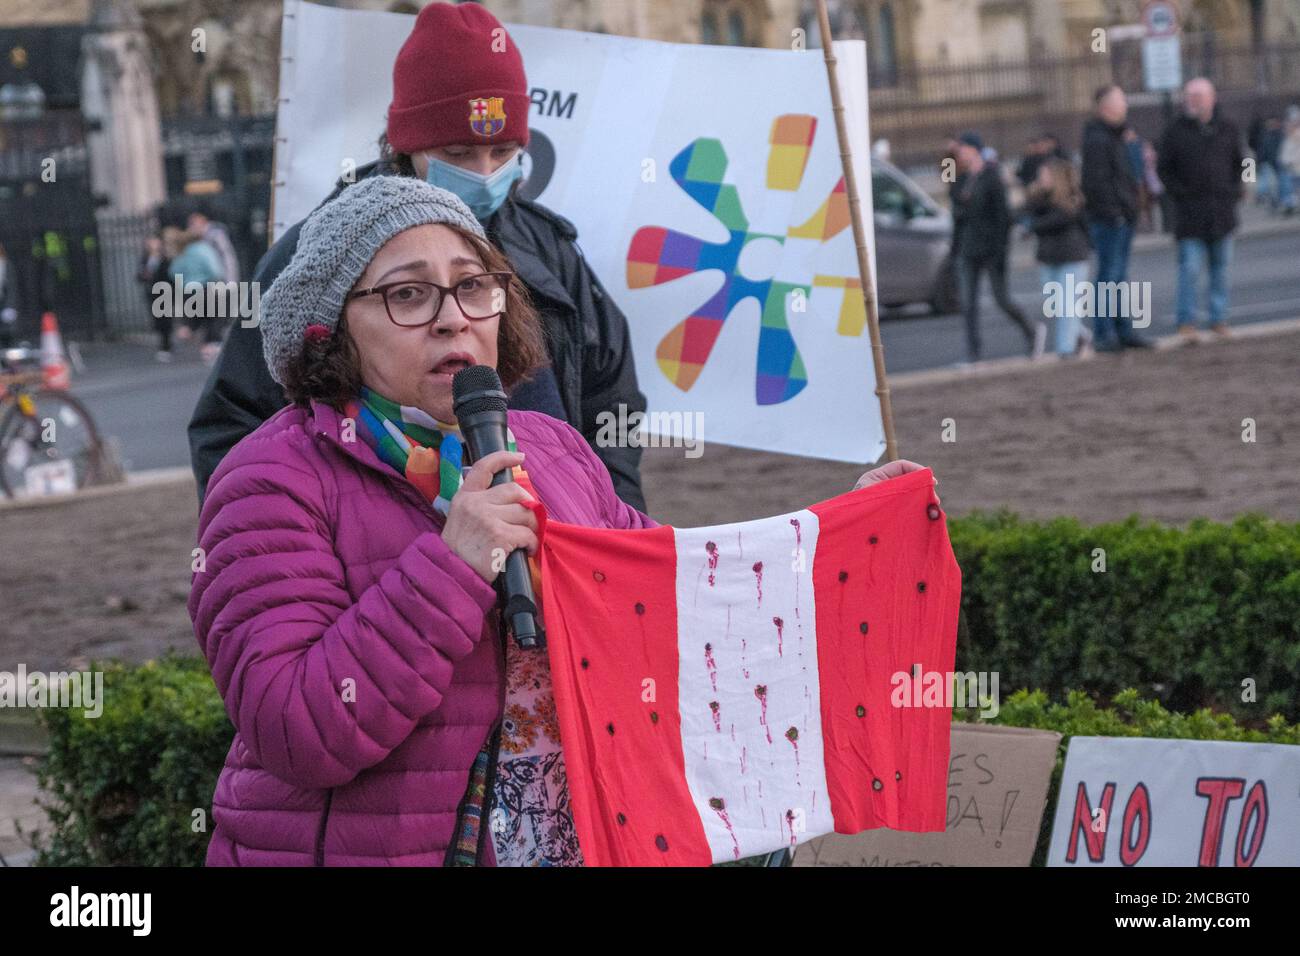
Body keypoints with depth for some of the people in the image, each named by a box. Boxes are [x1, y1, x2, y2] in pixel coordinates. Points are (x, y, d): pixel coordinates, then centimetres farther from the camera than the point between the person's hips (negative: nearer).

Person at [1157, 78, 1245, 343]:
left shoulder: (1227, 129, 8)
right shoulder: (1176, 132, 0)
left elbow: (1239, 162, 17)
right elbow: (1164, 169, 3)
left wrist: (1235, 192, 5)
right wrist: (1180, 193, -8)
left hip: (1222, 210, 3)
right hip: (1190, 212, -3)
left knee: (1221, 266, 8)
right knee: (1191, 267, -9)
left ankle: (1219, 319, 16)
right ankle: (1186, 321, -4)